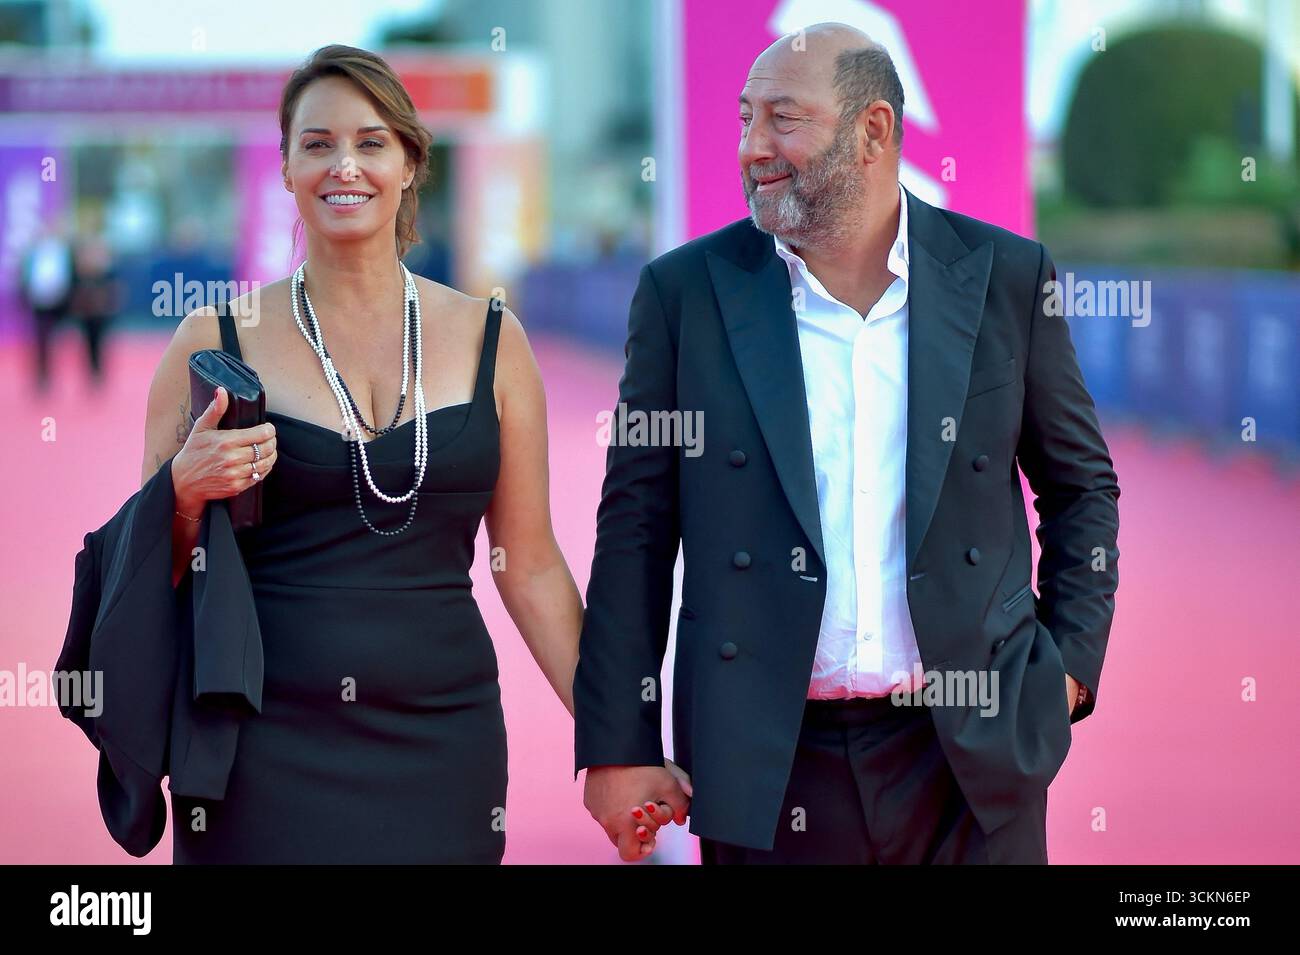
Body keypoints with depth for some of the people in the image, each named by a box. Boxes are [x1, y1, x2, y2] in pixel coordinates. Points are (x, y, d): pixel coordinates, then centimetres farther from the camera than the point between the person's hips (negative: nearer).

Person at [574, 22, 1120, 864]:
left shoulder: (1006, 279, 2)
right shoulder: (686, 291, 0)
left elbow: (1081, 485, 13)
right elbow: (636, 531, 1)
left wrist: (1070, 664, 3)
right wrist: (617, 747, -2)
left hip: (972, 753, 1)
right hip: (767, 764, 0)